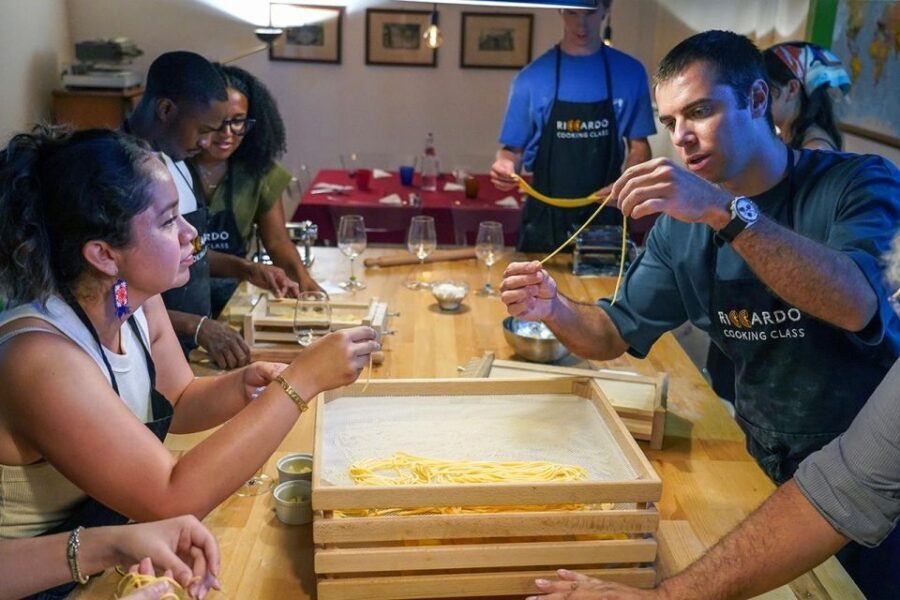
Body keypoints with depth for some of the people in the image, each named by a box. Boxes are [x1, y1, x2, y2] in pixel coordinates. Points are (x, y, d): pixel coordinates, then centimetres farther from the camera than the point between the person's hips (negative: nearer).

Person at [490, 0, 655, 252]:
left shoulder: (630, 73, 2)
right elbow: (513, 150, 2)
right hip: (545, 218, -1)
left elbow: (639, 147, 7)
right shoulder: (532, 77, -2)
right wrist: (505, 165, -21)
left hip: (604, 216, 1)